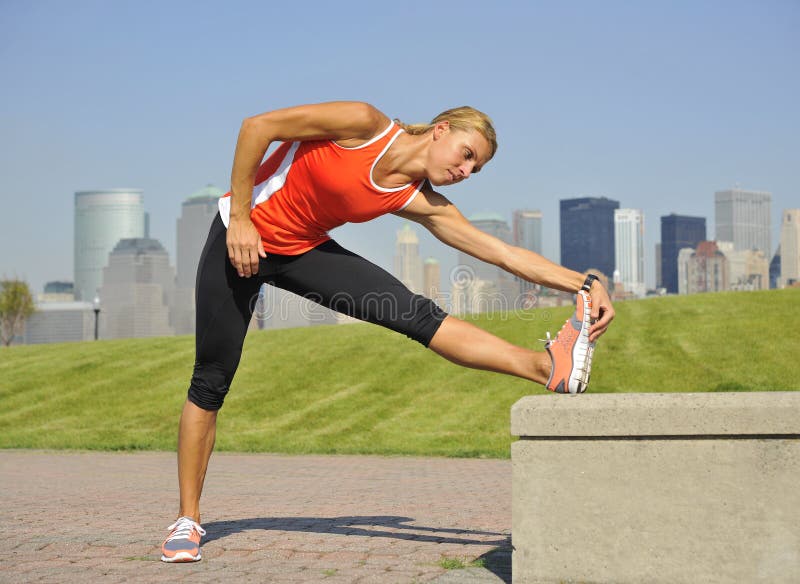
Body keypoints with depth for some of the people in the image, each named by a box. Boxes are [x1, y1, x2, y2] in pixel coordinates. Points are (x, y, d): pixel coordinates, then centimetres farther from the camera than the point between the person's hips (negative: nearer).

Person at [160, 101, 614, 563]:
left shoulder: (420, 202, -6)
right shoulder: (365, 124, -20)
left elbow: (504, 252, -8)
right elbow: (257, 127, -19)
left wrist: (584, 282, -15)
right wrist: (240, 218, -20)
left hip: (304, 250, 4)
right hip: (241, 238, -4)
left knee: (416, 314, -13)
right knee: (212, 380, -2)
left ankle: (549, 367, -23)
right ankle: (188, 520, 8)